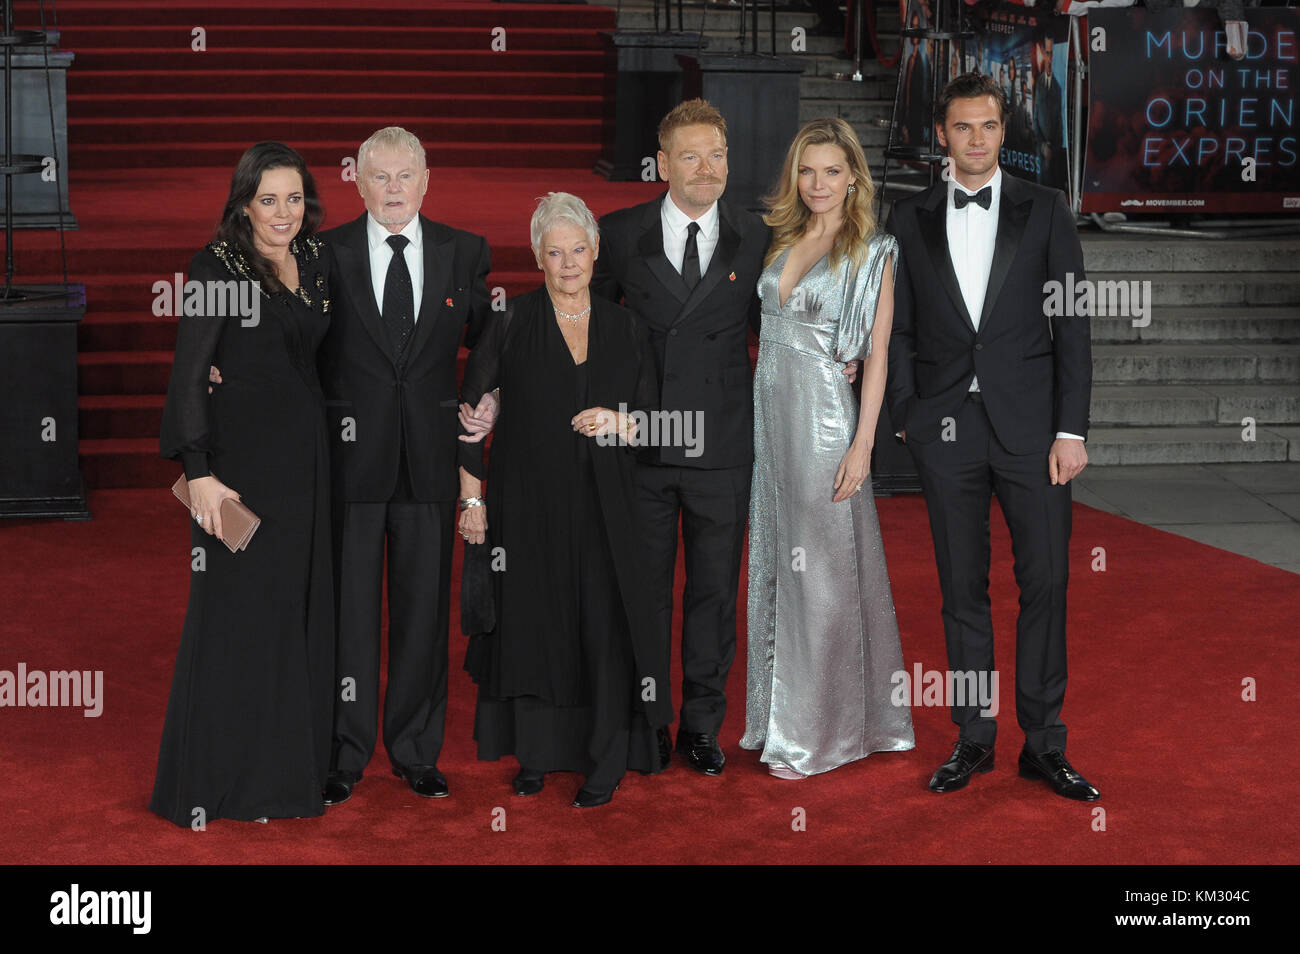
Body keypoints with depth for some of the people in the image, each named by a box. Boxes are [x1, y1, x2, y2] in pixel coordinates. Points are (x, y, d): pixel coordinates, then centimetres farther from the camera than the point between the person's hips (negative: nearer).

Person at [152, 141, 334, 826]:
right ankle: (219, 779, 9)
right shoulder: (216, 267, -9)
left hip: (305, 454, 6)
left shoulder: (316, 263, 10)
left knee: (298, 606, 10)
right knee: (235, 608, -1)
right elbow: (188, 375, -12)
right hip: (239, 454, -6)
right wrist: (198, 470, -19)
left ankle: (290, 765, 21)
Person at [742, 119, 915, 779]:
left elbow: (877, 357, -9)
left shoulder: (871, 253, -6)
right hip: (769, 412, 6)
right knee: (775, 563, 11)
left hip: (825, 415, -6)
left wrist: (862, 446, -15)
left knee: (820, 570, -1)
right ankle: (780, 715, 21)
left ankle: (818, 732, 8)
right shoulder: (781, 240, 11)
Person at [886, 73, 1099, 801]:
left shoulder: (1045, 210, 5)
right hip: (947, 427, 1)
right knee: (963, 587, 6)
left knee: (1046, 581, 0)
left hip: (1030, 423, -1)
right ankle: (974, 738, 16)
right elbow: (900, 330, 10)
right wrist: (906, 420, 1)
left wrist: (1072, 429, -5)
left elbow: (1071, 325, 2)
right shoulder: (911, 220, 9)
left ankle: (1044, 742, 10)